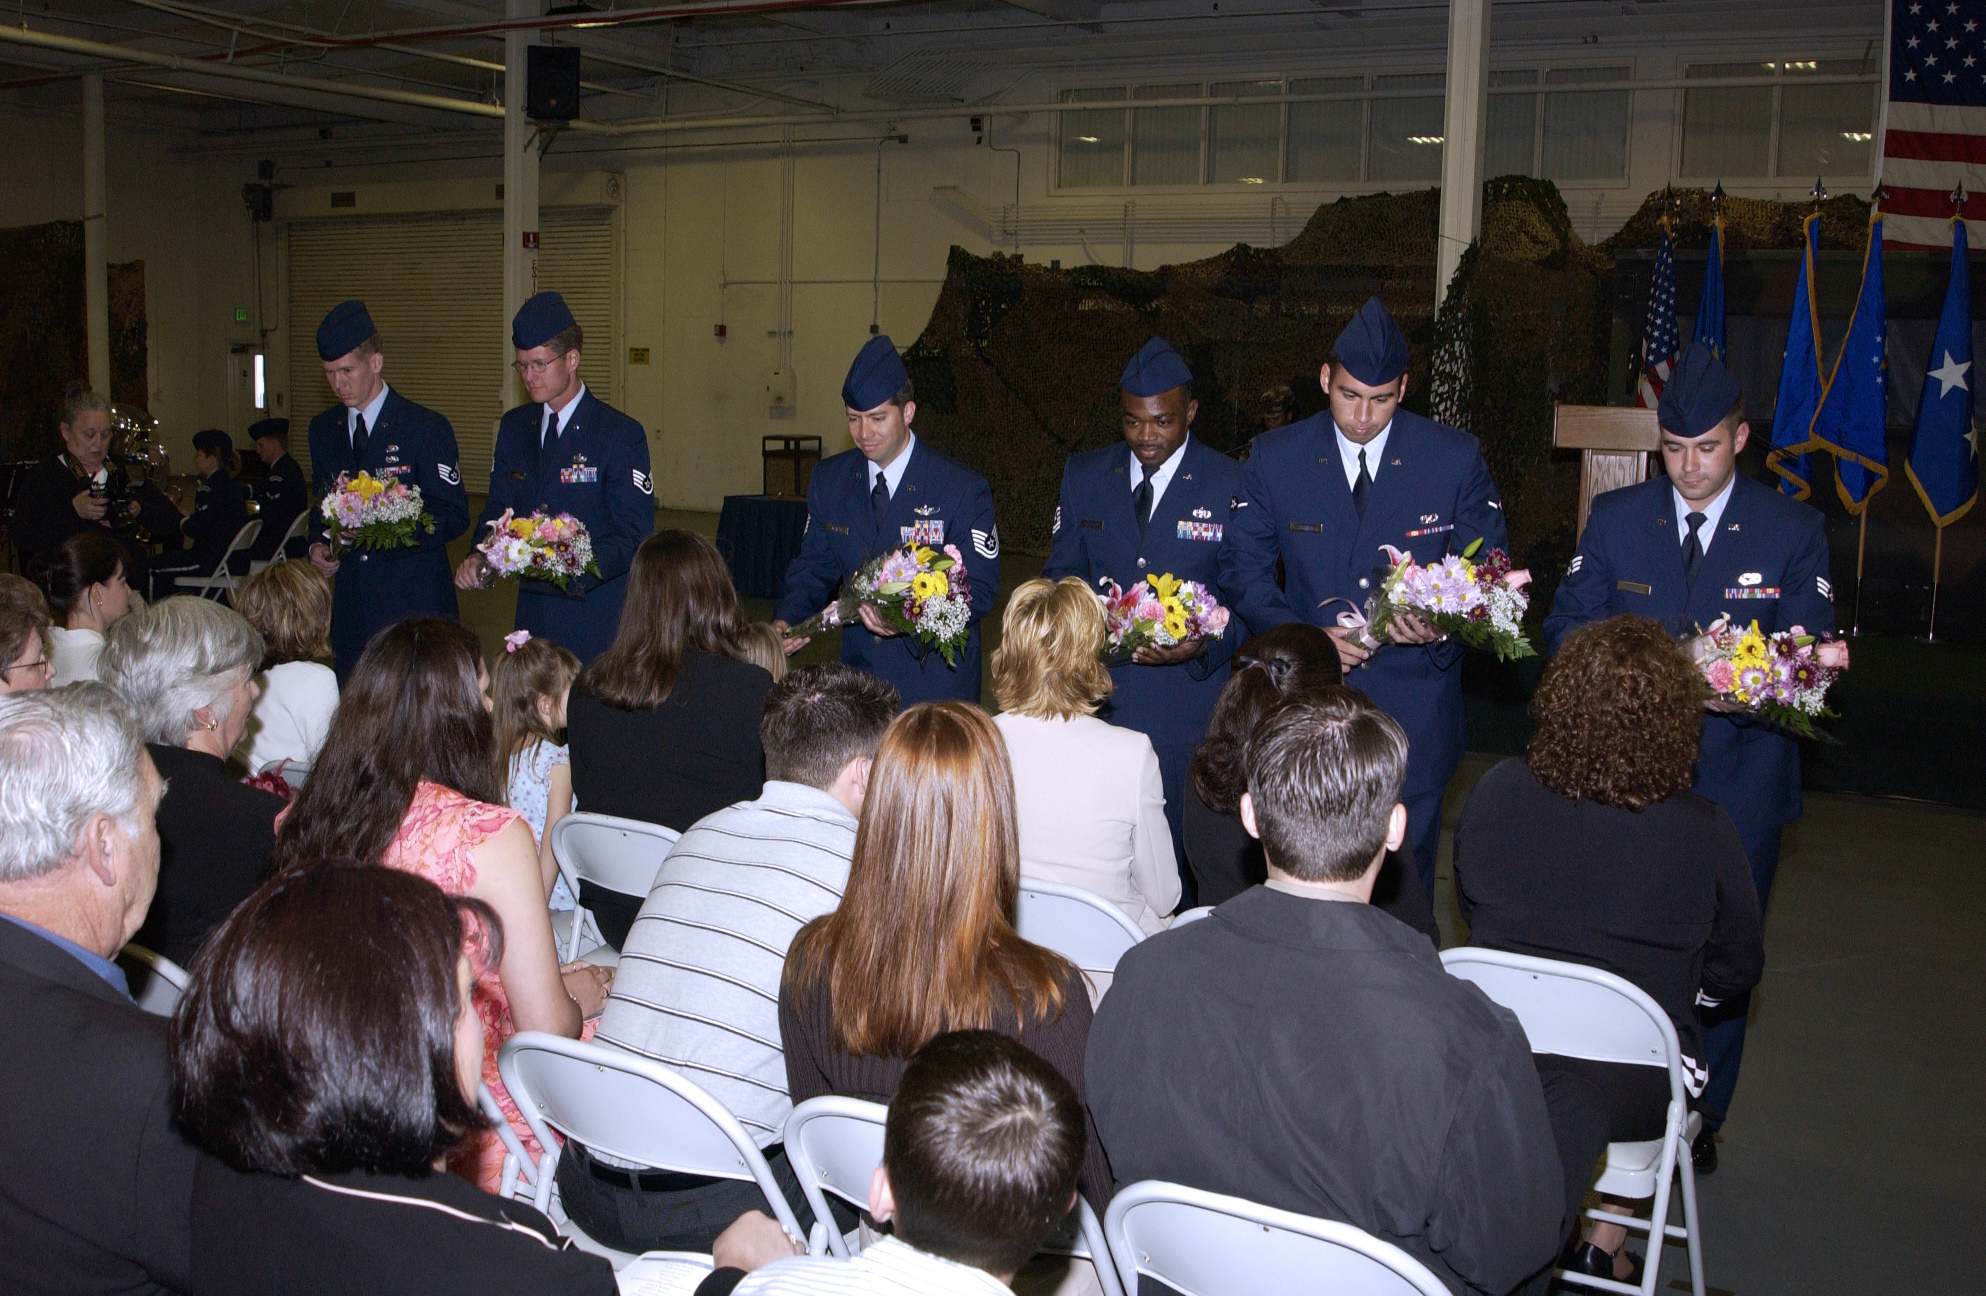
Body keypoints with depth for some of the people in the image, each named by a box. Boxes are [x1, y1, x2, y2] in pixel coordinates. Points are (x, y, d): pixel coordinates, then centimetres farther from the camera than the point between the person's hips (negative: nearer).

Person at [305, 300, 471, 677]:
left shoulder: (426, 428, -5)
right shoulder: (323, 430, 13)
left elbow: (453, 516, -7)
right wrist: (318, 545, 2)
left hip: (415, 605, -5)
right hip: (349, 604, 5)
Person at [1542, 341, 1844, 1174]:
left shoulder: (1792, 532, -1)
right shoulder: (1616, 518, 3)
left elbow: (1809, 650, -3)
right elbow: (1566, 626, 3)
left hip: (1738, 778, -1)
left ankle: (1698, 1121, 25)